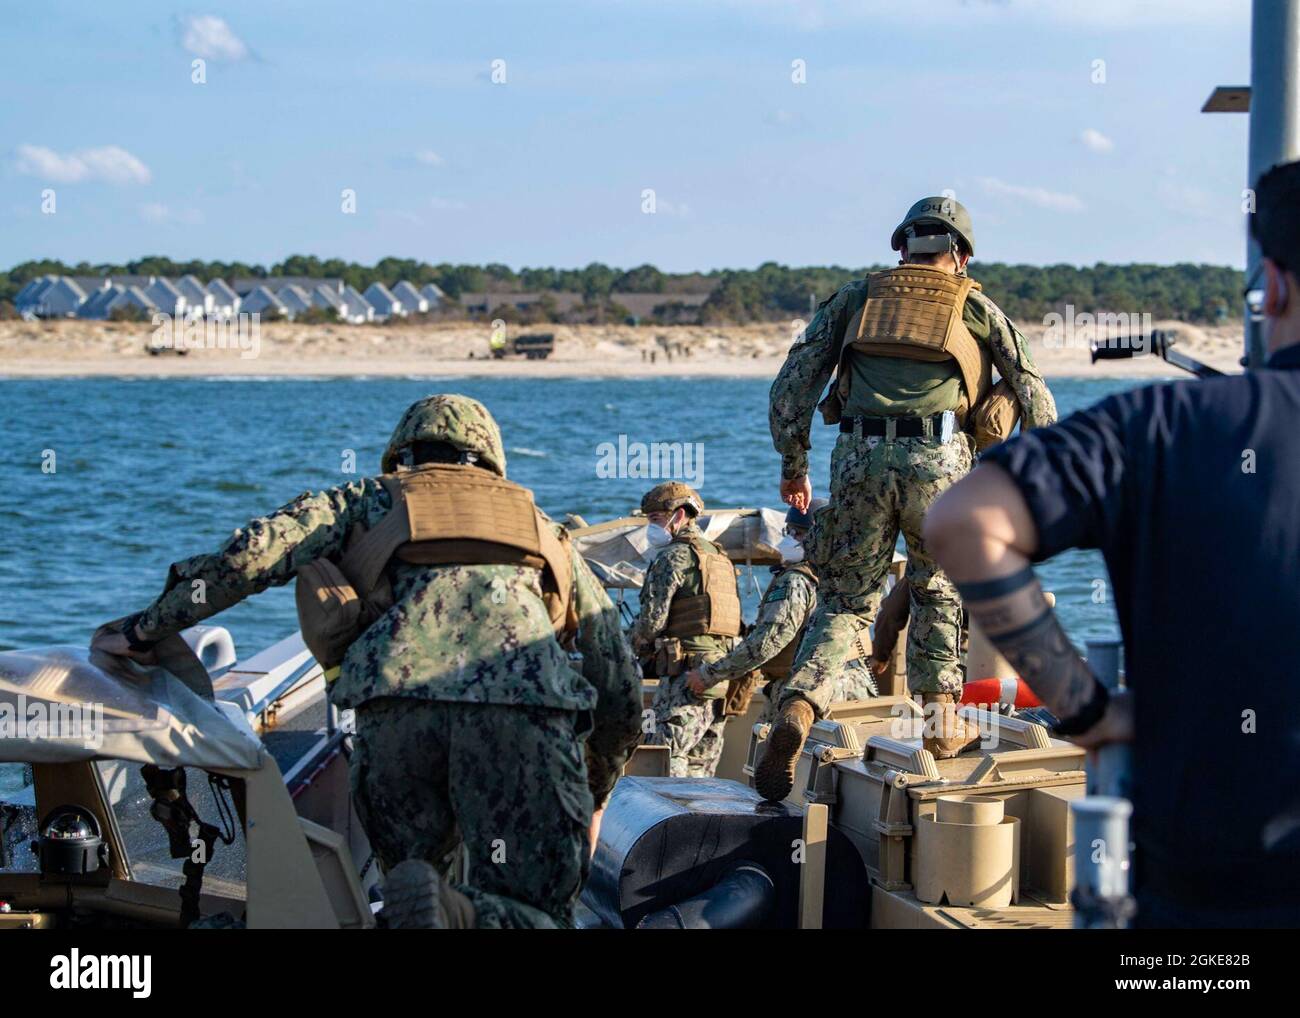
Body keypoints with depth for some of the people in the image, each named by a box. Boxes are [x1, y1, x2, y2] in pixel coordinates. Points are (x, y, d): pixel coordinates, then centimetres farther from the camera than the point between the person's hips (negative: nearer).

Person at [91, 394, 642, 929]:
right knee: (533, 912, 1)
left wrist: (145, 629, 25)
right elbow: (621, 687, 38)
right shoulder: (546, 530, 37)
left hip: (396, 704, 0)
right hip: (526, 705, 0)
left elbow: (255, 551, 14)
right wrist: (591, 797, 51)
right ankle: (454, 914, -32)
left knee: (408, 863, 20)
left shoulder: (372, 500, 31)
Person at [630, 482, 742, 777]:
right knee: (699, 770, 9)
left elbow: (653, 618, -12)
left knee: (663, 763, -13)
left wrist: (639, 647, 9)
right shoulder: (720, 558, 22)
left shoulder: (674, 556, -6)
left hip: (688, 674, -9)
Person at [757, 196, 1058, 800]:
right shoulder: (976, 308, 18)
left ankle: (796, 710, -12)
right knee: (936, 590, 22)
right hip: (938, 461, -1)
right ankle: (940, 721, 21)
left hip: (859, 457, 1)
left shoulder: (856, 298, 20)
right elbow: (1034, 399, 17)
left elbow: (793, 382, 13)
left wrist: (793, 464, 19)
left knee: (845, 601, 9)